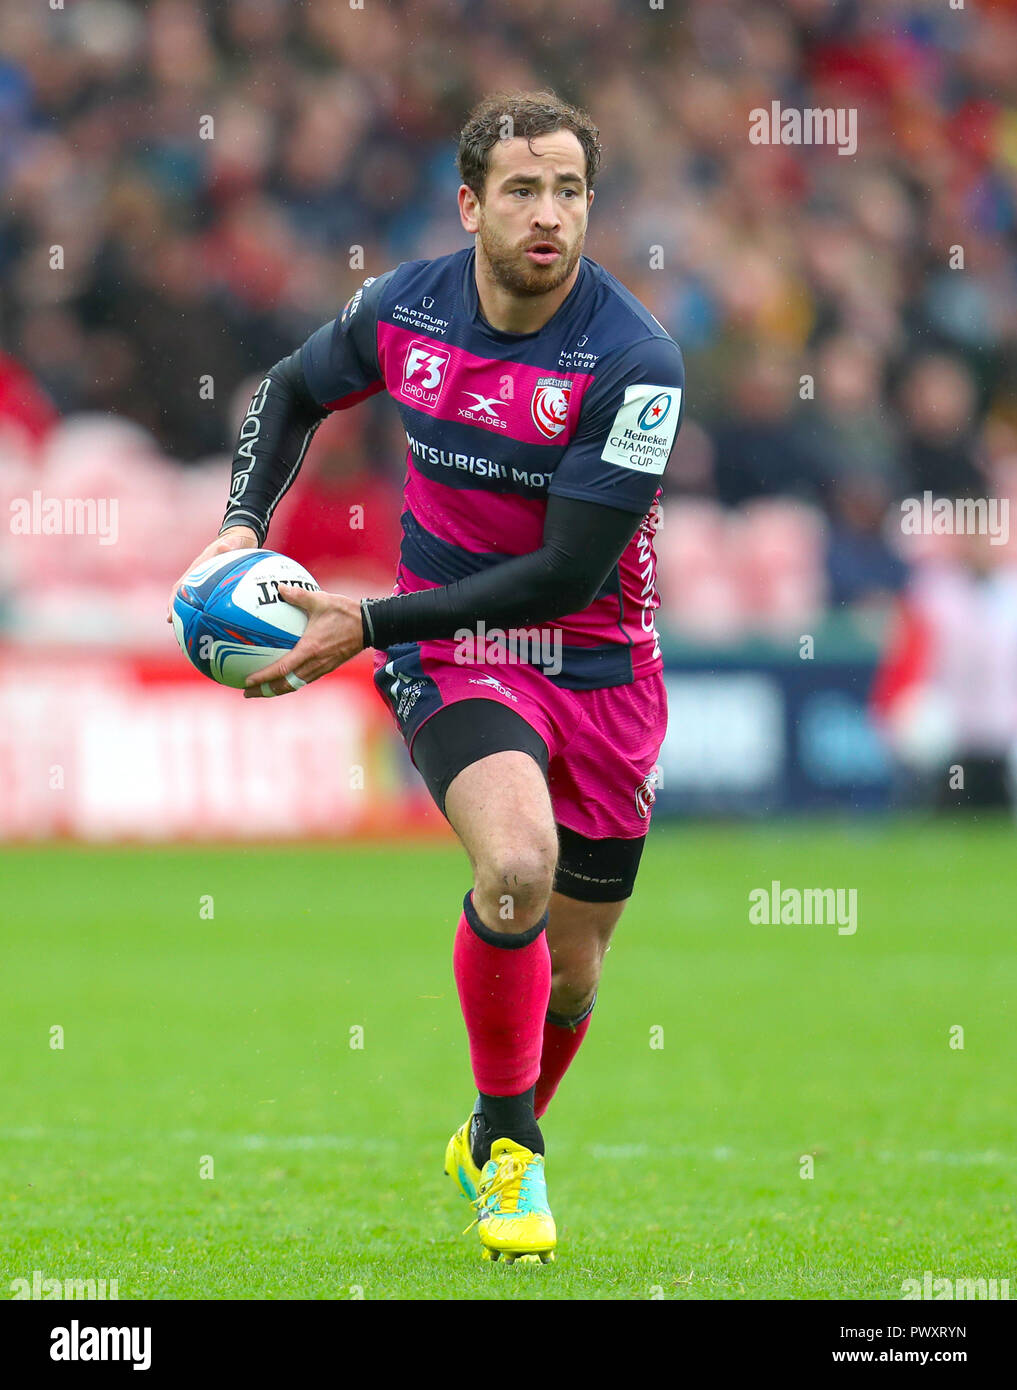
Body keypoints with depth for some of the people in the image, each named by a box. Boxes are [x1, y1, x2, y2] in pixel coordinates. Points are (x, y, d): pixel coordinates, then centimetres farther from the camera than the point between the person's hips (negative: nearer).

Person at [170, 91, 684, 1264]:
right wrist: (243, 527, -1)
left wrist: (369, 623, -24)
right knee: (516, 863, -30)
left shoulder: (635, 362, -20)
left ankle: (495, 1143, 43)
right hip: (450, 655, 0)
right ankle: (509, 1150, -10)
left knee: (569, 968, 11)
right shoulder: (403, 308, -8)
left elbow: (570, 573, -22)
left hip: (598, 669, 0)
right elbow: (293, 391, 16)